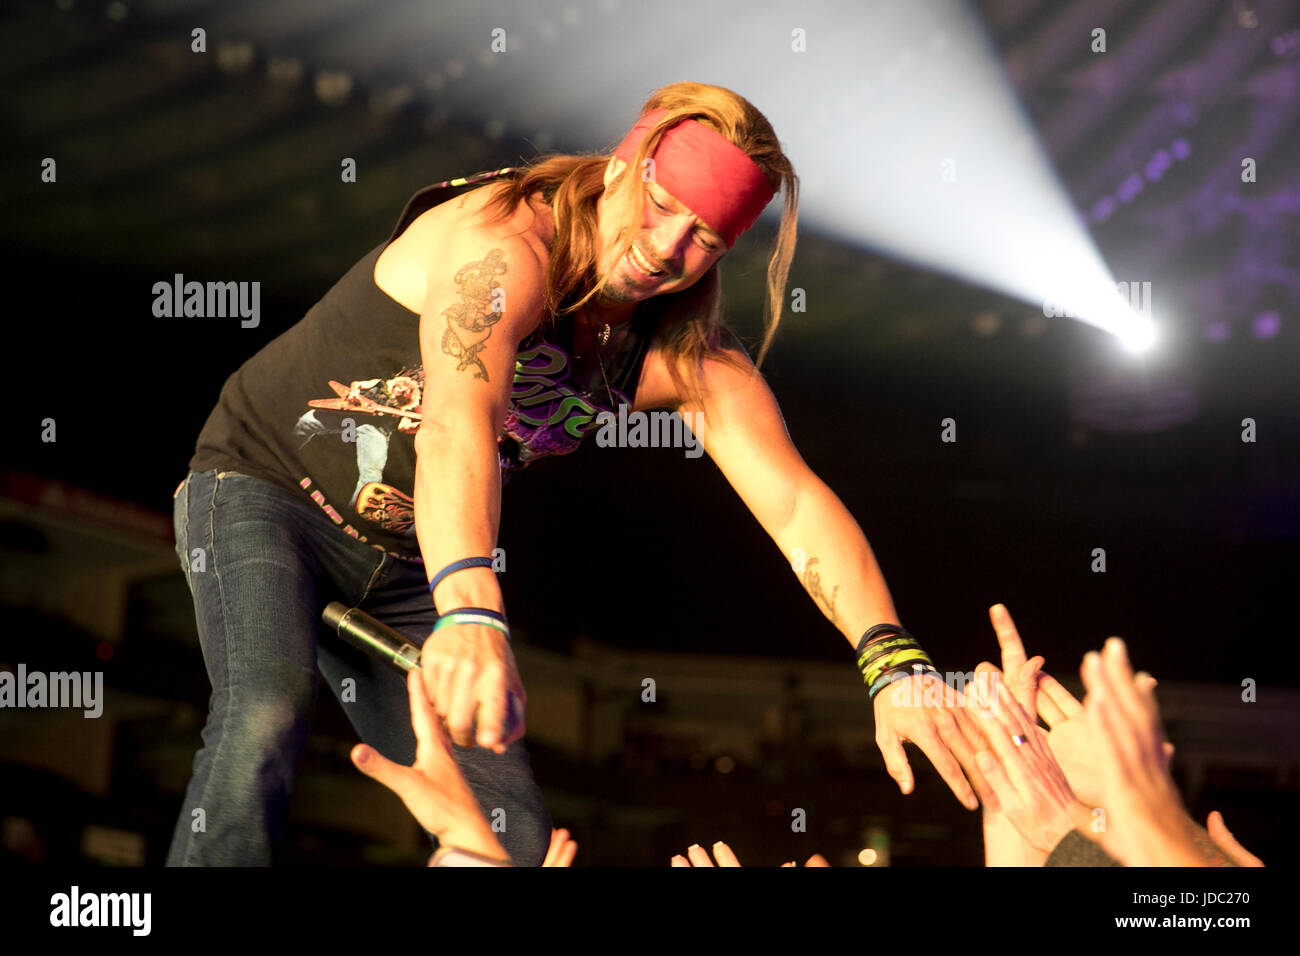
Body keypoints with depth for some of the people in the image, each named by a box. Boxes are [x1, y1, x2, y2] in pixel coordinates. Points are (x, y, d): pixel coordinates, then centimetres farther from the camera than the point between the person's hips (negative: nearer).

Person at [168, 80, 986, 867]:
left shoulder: (692, 360, -9)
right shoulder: (507, 242, -28)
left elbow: (797, 502, -18)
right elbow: (459, 417, -46)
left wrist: (895, 663, -36)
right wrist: (471, 612, -63)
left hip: (404, 569, 6)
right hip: (265, 487, -6)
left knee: (516, 836, -3)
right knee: (268, 714, -34)